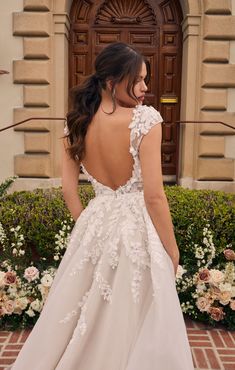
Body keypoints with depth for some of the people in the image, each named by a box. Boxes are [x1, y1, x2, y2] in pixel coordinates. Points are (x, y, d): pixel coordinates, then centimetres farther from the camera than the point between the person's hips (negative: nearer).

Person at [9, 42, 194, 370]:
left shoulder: (77, 123, -1)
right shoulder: (145, 118, -17)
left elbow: (69, 188, 2)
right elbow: (154, 195, -18)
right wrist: (172, 249, -6)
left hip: (95, 223, 5)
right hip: (137, 228, -5)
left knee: (86, 319, 23)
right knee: (135, 327, 13)